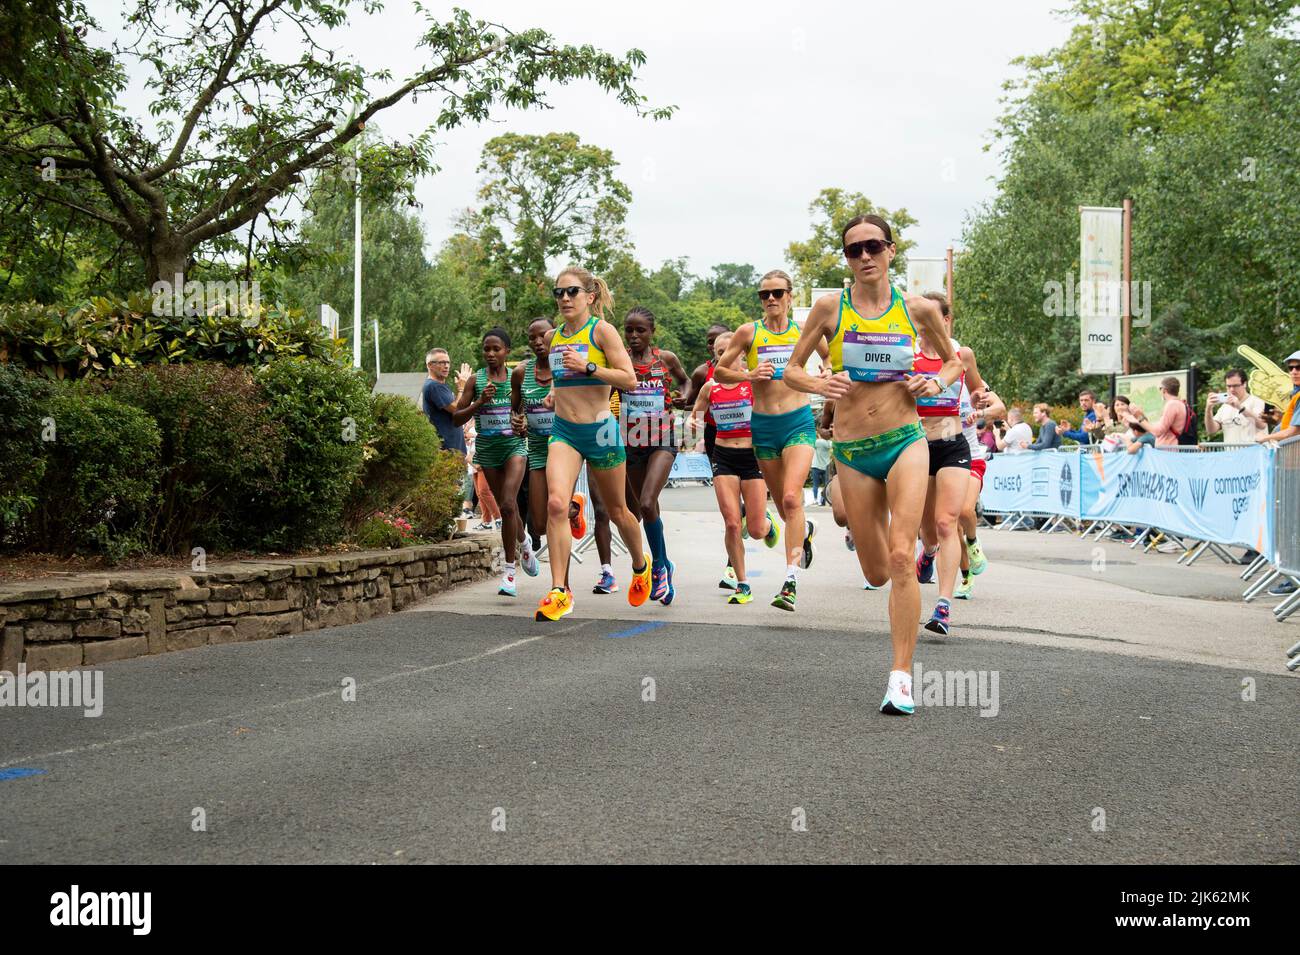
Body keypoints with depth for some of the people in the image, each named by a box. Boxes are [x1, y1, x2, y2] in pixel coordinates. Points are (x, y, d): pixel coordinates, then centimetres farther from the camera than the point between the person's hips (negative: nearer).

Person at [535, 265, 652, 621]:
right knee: (556, 504, -20)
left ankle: (641, 566, 43)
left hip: (600, 430, -3)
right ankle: (560, 592, -16)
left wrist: (588, 367, -23)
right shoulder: (554, 336, 10)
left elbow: (629, 379, -15)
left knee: (617, 511, 13)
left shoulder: (601, 330, -8)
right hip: (563, 432, 4)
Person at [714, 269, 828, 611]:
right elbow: (719, 372, 6)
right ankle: (806, 530, 49)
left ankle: (790, 581, -21)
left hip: (799, 422, -2)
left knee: (792, 498, -20)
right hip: (763, 425, 2)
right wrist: (749, 375, -11)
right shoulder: (748, 333, 1)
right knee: (783, 505, 12)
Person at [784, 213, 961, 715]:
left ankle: (901, 676, -12)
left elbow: (953, 360, 17)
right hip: (852, 451, 1)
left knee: (900, 558, -17)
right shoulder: (829, 308, -1)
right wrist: (819, 385, -15)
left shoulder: (919, 309, 1)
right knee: (877, 573, 8)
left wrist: (937, 383, -5)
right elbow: (791, 371, 6)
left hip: (905, 442, -1)